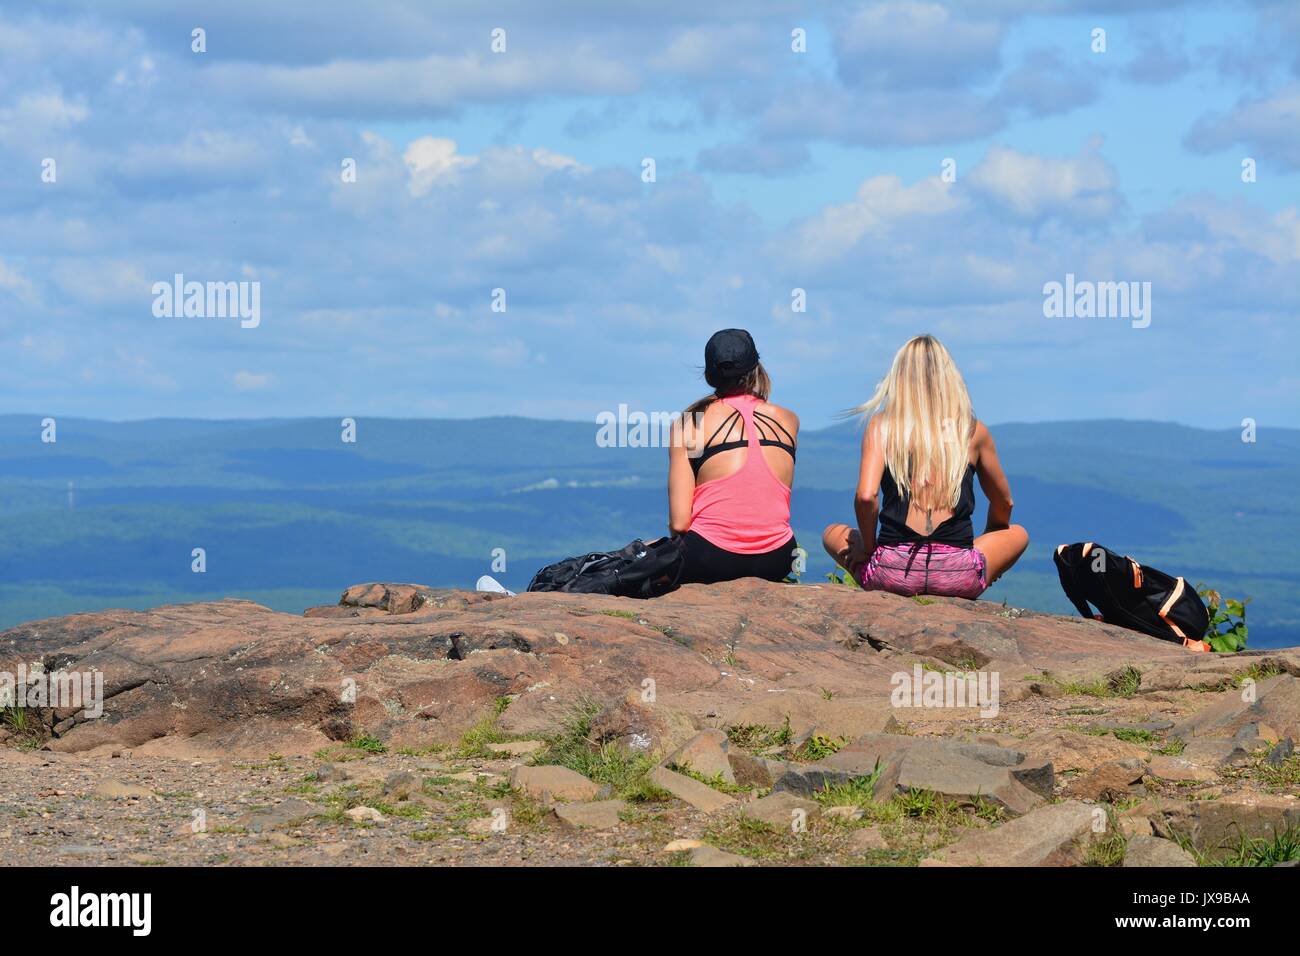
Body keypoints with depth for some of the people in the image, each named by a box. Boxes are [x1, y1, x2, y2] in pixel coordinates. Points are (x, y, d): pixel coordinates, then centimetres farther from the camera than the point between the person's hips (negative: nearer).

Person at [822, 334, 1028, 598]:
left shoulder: (881, 425, 3)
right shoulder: (973, 431, 8)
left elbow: (865, 496, -10)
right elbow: (1003, 503, 22)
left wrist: (867, 547, 8)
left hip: (892, 573, 0)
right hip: (958, 575, 0)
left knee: (833, 535, 33)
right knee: (1018, 534, 32)